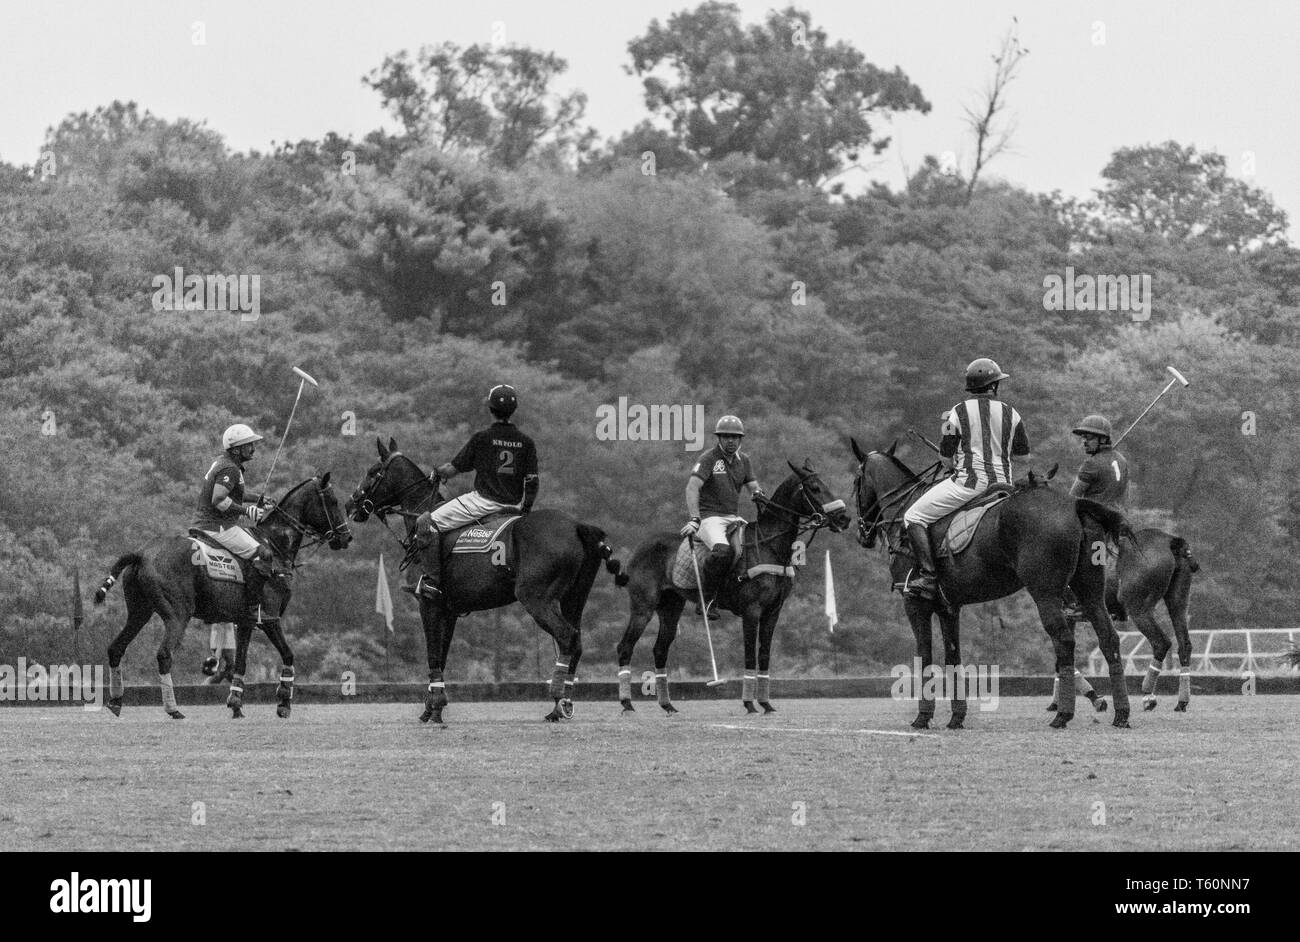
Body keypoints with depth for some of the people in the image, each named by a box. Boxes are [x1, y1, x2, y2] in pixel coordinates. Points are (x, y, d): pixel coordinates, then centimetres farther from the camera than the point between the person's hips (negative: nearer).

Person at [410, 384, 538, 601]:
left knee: (427, 523, -2)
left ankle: (432, 581, -11)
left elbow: (454, 468, 0)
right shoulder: (526, 442, 3)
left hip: (483, 500, -5)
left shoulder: (482, 438, -8)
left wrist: (436, 473, 21)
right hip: (514, 505, 5)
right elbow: (533, 481, 4)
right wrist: (525, 509, 19)